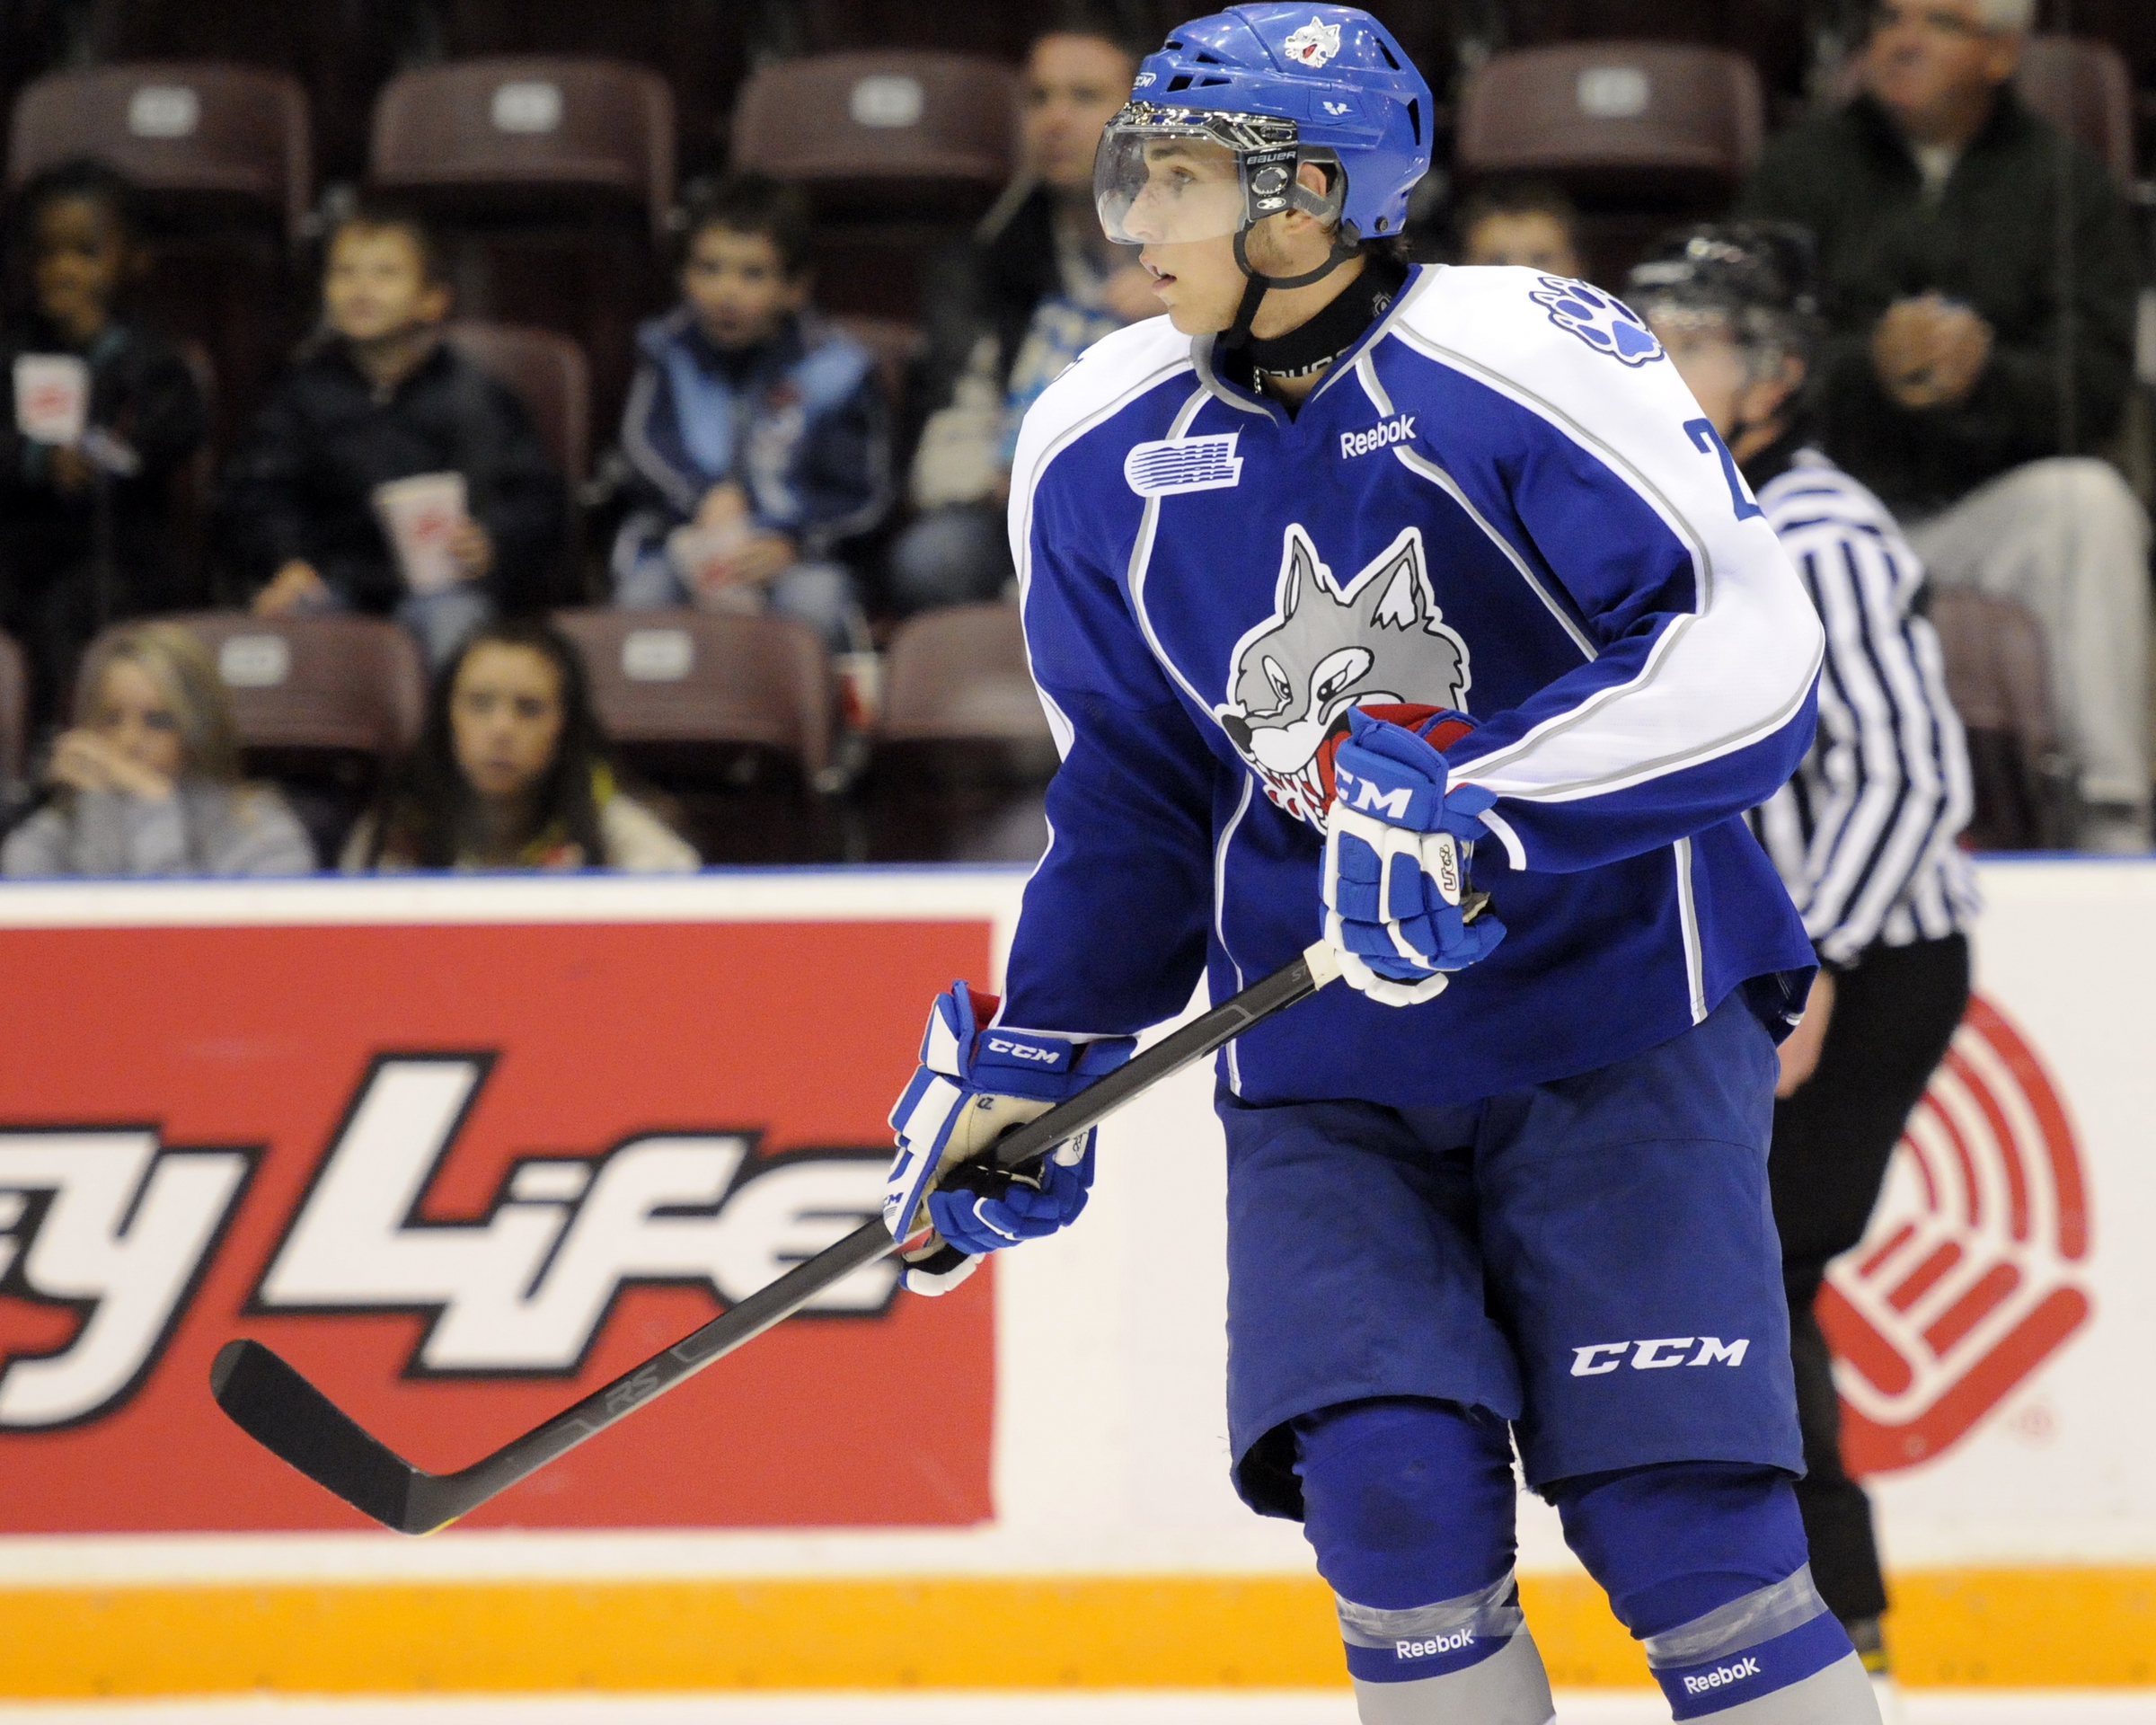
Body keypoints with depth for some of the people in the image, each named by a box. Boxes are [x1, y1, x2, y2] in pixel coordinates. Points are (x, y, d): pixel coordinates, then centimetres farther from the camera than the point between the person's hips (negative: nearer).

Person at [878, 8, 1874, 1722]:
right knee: (1390, 1493, -14)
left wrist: (1483, 805, -33)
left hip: (1618, 1013, -4)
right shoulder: (1098, 456, 2)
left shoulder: (1526, 365, -16)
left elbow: (1750, 651, -24)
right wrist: (1027, 1064, 11)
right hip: (1325, 1057, 4)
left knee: (1677, 1515, -13)